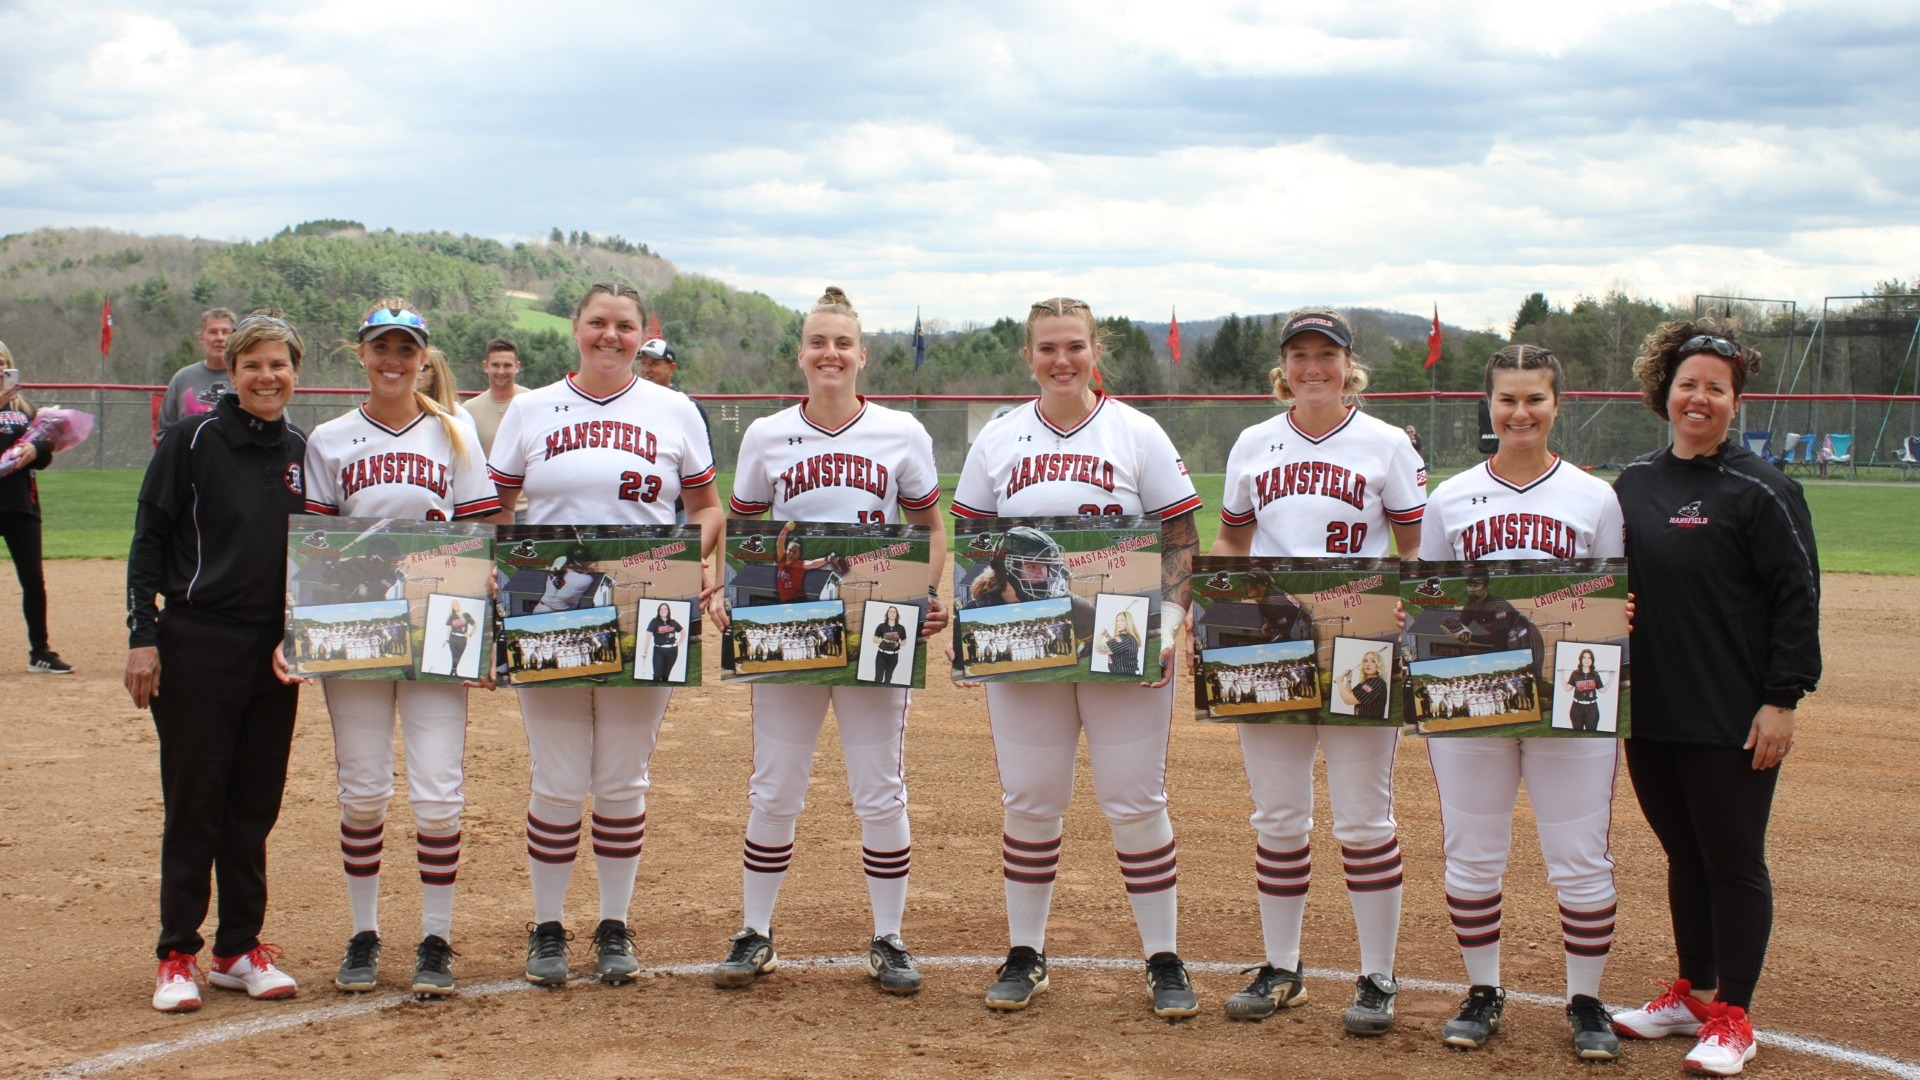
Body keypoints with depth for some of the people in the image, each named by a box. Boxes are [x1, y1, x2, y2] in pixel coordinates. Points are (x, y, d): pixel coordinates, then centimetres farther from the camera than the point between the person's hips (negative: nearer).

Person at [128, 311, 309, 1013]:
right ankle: (177, 955, 11)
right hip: (198, 646, -4)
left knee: (255, 805, 9)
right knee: (194, 803, 1)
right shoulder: (195, 439, -6)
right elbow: (148, 540, -5)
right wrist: (143, 636, -11)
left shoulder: (300, 451, 8)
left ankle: (240, 949, 20)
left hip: (275, 653, 5)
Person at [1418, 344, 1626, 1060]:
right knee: (1471, 854, 7)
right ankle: (1483, 993, 23)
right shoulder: (1450, 499, 7)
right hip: (1469, 700, 1)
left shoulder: (1595, 498, 4)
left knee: (1581, 859, 1)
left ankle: (1585, 1001, 16)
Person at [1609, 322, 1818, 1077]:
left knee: (1733, 863, 3)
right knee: (1683, 856, 16)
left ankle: (1732, 1016, 12)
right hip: (1649, 711, 6)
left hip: (1732, 720, -6)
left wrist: (1782, 700, -15)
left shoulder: (1761, 491, -9)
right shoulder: (1632, 485, 9)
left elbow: (1797, 598, -11)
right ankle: (1692, 994, 29)